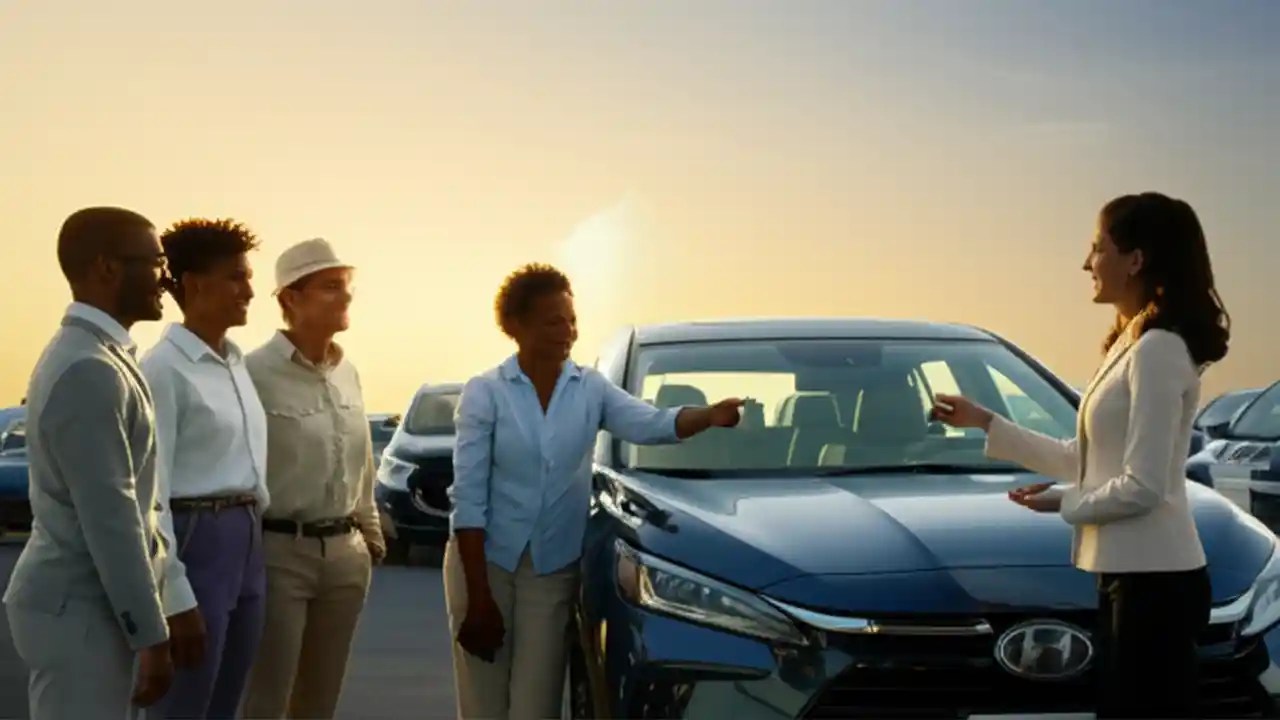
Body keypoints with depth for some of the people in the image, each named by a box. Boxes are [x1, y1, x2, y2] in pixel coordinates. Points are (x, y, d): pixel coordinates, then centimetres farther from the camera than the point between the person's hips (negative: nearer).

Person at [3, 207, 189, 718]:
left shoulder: (91, 354, 12)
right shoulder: (88, 370, -19)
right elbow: (109, 517, -22)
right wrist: (151, 635, -18)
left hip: (82, 598, 9)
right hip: (78, 608, -9)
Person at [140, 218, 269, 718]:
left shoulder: (236, 363, 13)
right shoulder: (164, 369, -12)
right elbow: (151, 489, -16)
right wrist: (174, 594, -19)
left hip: (247, 541, 8)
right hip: (196, 540, -8)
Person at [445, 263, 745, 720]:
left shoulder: (591, 389, 0)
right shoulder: (485, 393, -8)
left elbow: (649, 424, -18)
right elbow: (468, 498, -10)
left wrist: (709, 416, -39)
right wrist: (479, 596, -14)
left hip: (554, 571, 2)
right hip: (485, 564, -2)